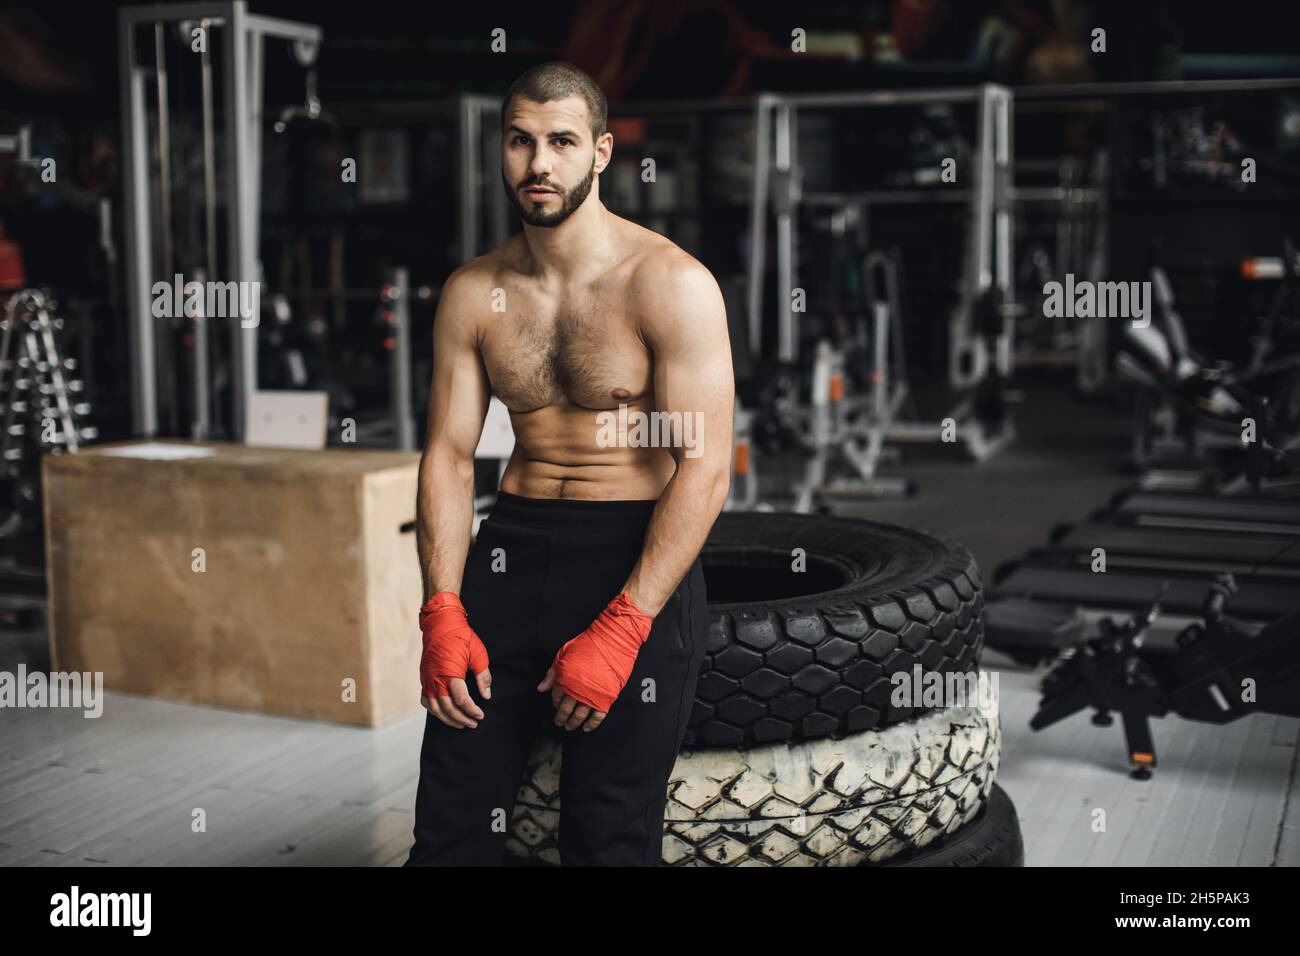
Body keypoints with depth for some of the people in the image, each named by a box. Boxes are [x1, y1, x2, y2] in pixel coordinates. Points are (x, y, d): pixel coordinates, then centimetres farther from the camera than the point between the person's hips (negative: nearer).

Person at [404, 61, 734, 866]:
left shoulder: (671, 285, -9)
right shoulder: (473, 293, 6)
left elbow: (704, 468, -14)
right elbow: (450, 456, 6)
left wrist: (619, 630, -19)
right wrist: (443, 612, -6)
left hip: (635, 557, -4)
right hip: (512, 550, 4)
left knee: (609, 841, 0)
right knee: (451, 827, 5)